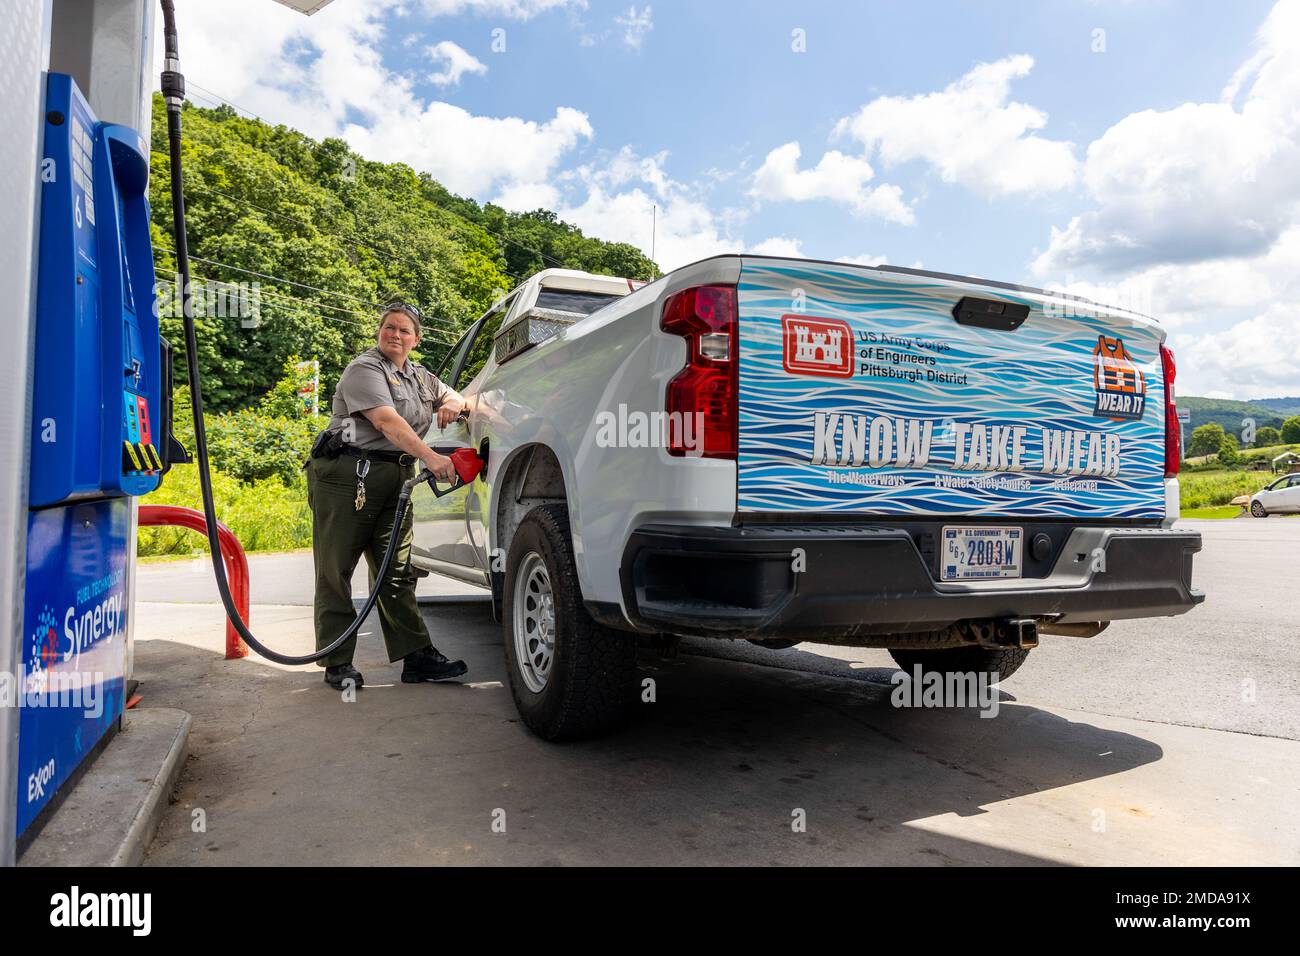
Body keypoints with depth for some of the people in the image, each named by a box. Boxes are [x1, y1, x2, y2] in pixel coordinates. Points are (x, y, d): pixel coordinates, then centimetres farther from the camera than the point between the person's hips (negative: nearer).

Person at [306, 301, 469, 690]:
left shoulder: (420, 377, 21)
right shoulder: (365, 369, -4)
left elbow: (458, 398, 33)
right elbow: (387, 421, -19)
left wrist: (452, 404, 7)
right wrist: (431, 457, -31)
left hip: (395, 480, 7)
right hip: (348, 476, -7)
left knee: (397, 573, 5)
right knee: (336, 571, -1)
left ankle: (416, 657, 4)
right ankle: (338, 664, 4)